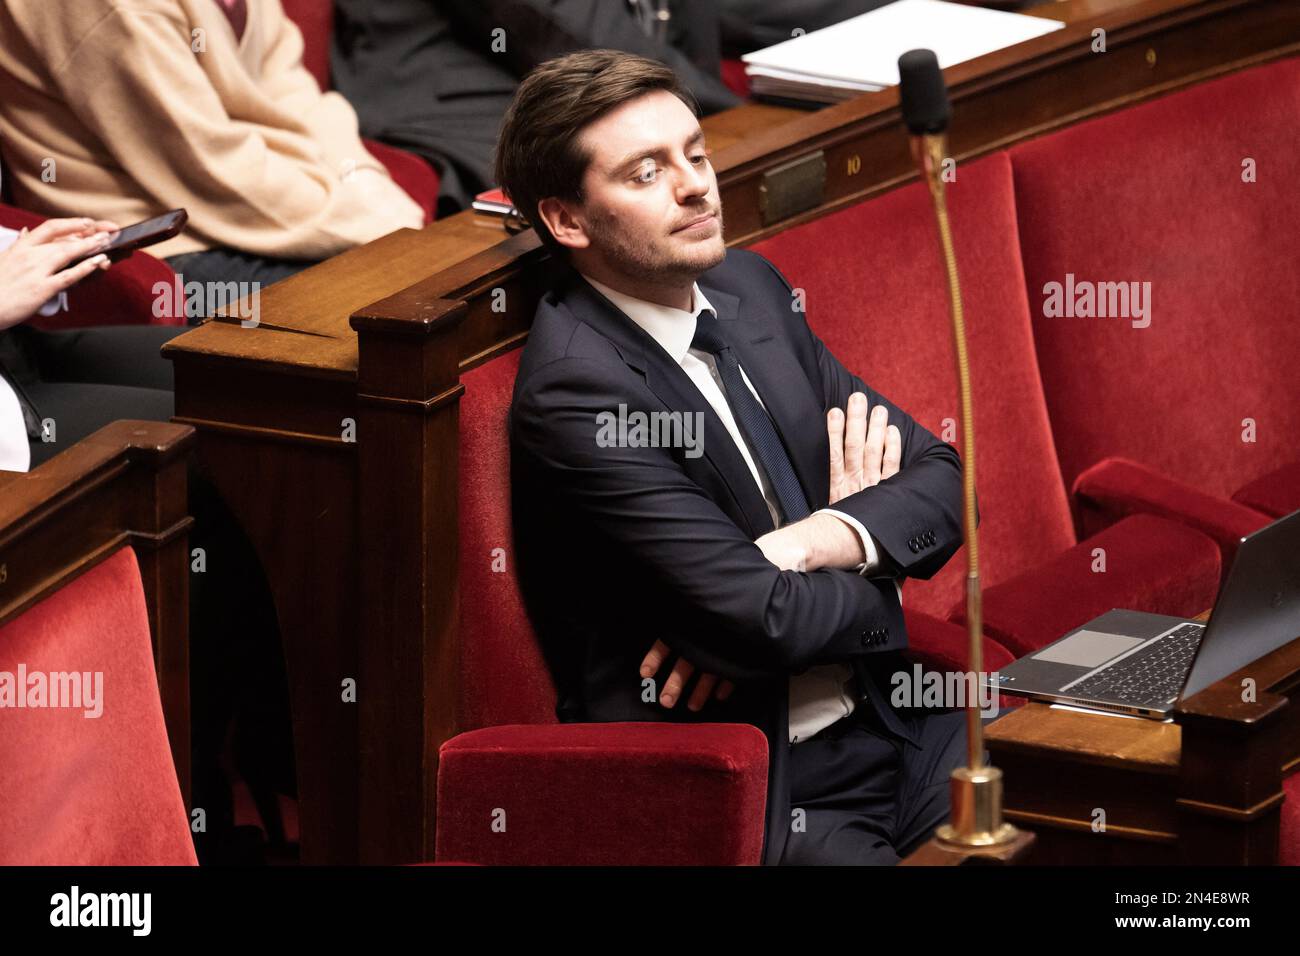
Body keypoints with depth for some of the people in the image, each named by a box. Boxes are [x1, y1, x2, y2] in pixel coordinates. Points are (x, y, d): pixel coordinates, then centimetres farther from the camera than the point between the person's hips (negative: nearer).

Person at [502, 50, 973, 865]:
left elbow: (938, 478, 8)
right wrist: (873, 563, 2)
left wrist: (805, 547, -13)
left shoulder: (750, 290, 10)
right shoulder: (576, 390, -16)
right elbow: (765, 621, -20)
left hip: (881, 727, 7)